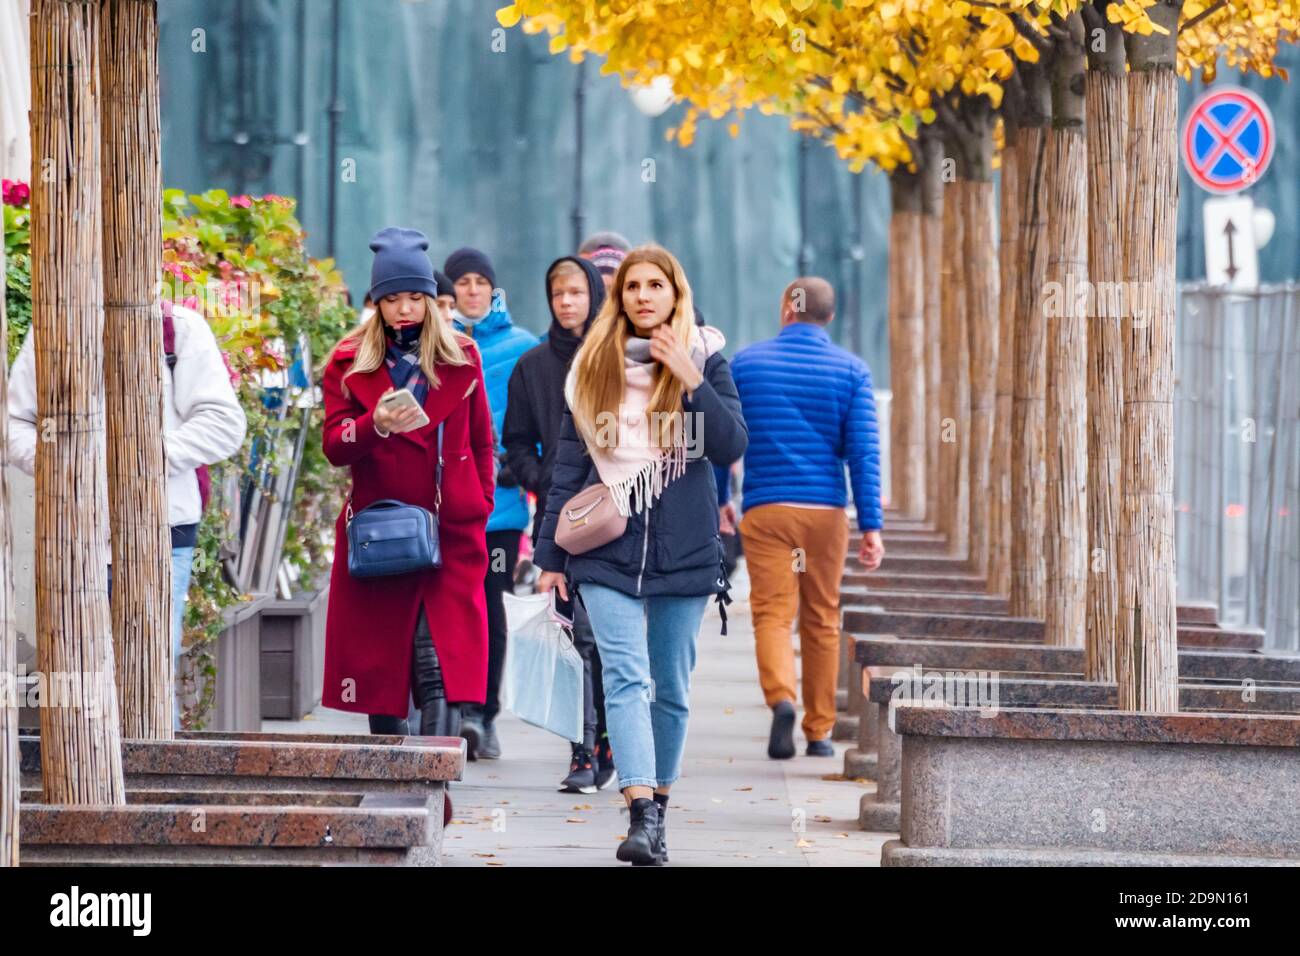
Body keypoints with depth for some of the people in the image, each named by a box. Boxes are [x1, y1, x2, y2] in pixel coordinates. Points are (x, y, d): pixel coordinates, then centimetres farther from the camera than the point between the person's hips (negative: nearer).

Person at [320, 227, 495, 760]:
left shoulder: (461, 358, 9)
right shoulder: (350, 363, 7)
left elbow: (481, 440, 18)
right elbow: (334, 446, -1)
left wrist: (480, 505, 9)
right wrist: (376, 426, -20)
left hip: (451, 532, -1)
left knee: (442, 664, -12)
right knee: (381, 657, 3)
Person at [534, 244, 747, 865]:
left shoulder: (704, 358, 4)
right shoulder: (592, 366, 8)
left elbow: (732, 446, -5)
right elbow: (569, 464, 10)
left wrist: (691, 381, -16)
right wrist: (551, 554, 8)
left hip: (684, 550, 0)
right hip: (608, 550, 0)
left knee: (671, 686, 8)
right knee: (626, 678, -14)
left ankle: (657, 806, 20)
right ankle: (642, 815, -25)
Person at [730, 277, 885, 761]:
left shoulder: (746, 363, 4)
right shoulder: (850, 370, 3)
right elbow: (863, 452, -4)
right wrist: (871, 527, -4)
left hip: (765, 508, -1)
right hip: (825, 510, 1)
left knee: (772, 613, -3)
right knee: (822, 620, 11)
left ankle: (781, 697, -30)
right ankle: (819, 730, 15)